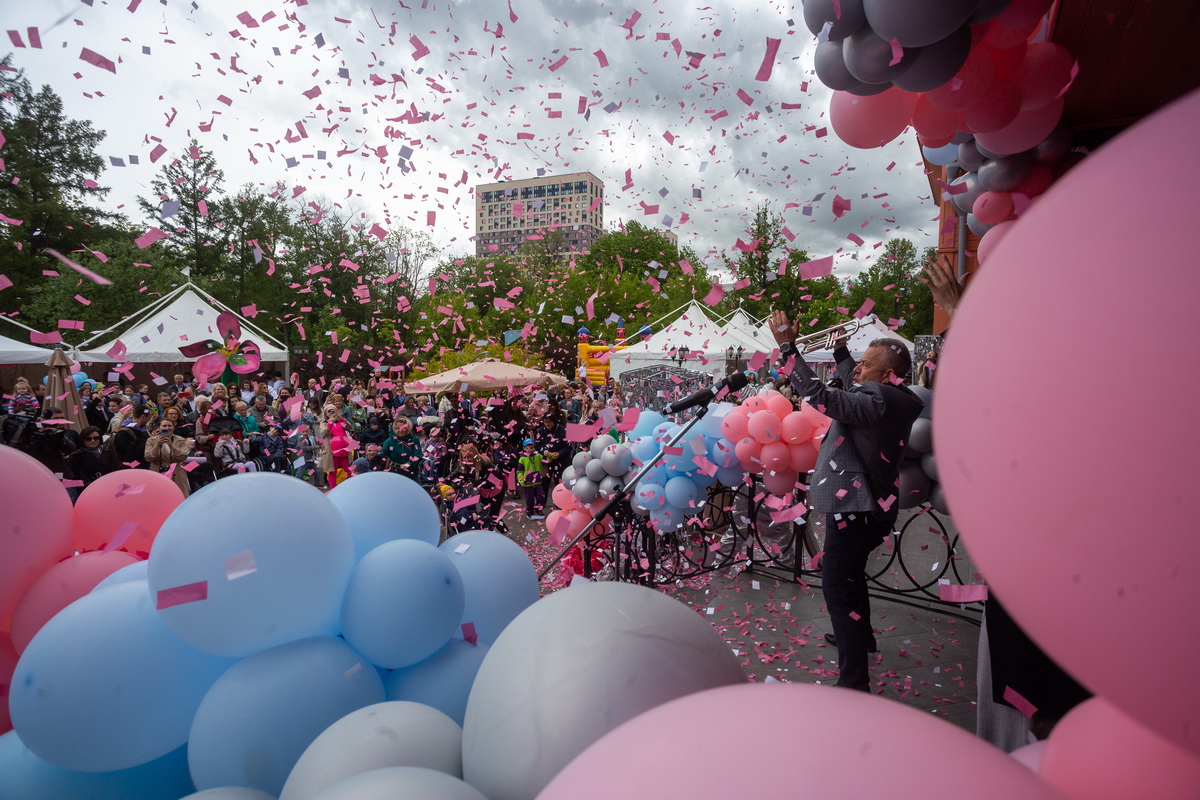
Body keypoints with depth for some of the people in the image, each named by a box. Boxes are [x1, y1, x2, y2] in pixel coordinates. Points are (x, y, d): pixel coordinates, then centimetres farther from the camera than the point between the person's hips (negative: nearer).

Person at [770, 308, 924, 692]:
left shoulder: (879, 403, -24)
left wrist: (787, 347, -31)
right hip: (870, 505, 11)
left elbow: (821, 396, -34)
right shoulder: (891, 399, 5)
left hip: (855, 508, -11)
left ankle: (854, 682, 0)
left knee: (838, 585, -6)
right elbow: (855, 389, 25)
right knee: (850, 575, 28)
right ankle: (860, 636, 50)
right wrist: (840, 351, 24)